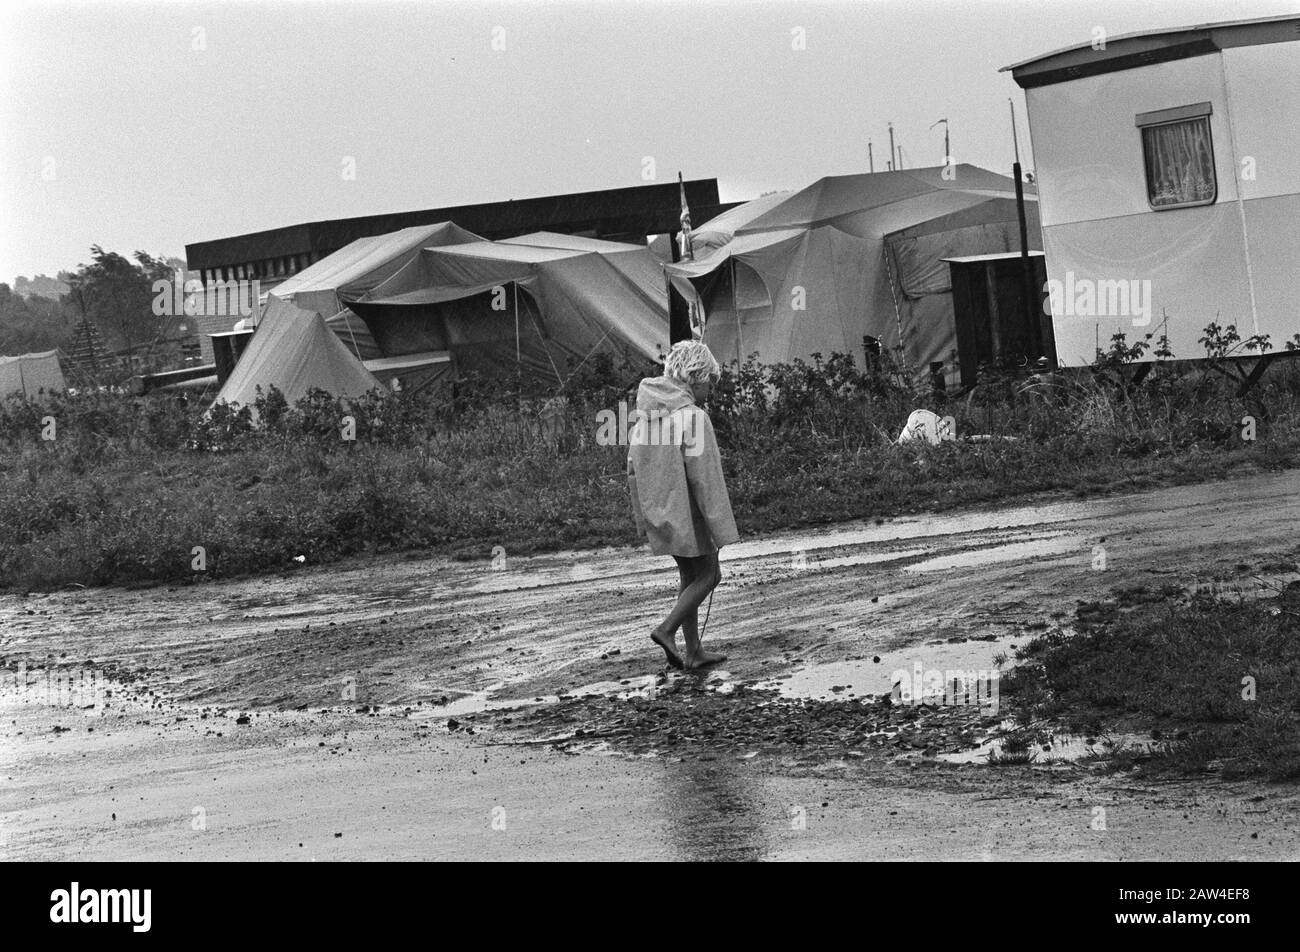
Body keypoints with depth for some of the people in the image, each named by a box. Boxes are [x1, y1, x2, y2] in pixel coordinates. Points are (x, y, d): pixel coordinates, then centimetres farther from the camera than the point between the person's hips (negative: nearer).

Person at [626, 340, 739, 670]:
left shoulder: (644, 414, 2)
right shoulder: (693, 419, -22)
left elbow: (633, 471, 10)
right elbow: (706, 481, -21)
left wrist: (643, 518, 19)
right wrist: (721, 531, -15)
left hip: (659, 514, 7)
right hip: (688, 515, -7)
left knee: (689, 575, 19)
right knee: (707, 575, 11)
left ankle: (694, 651, 23)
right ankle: (667, 629, -4)